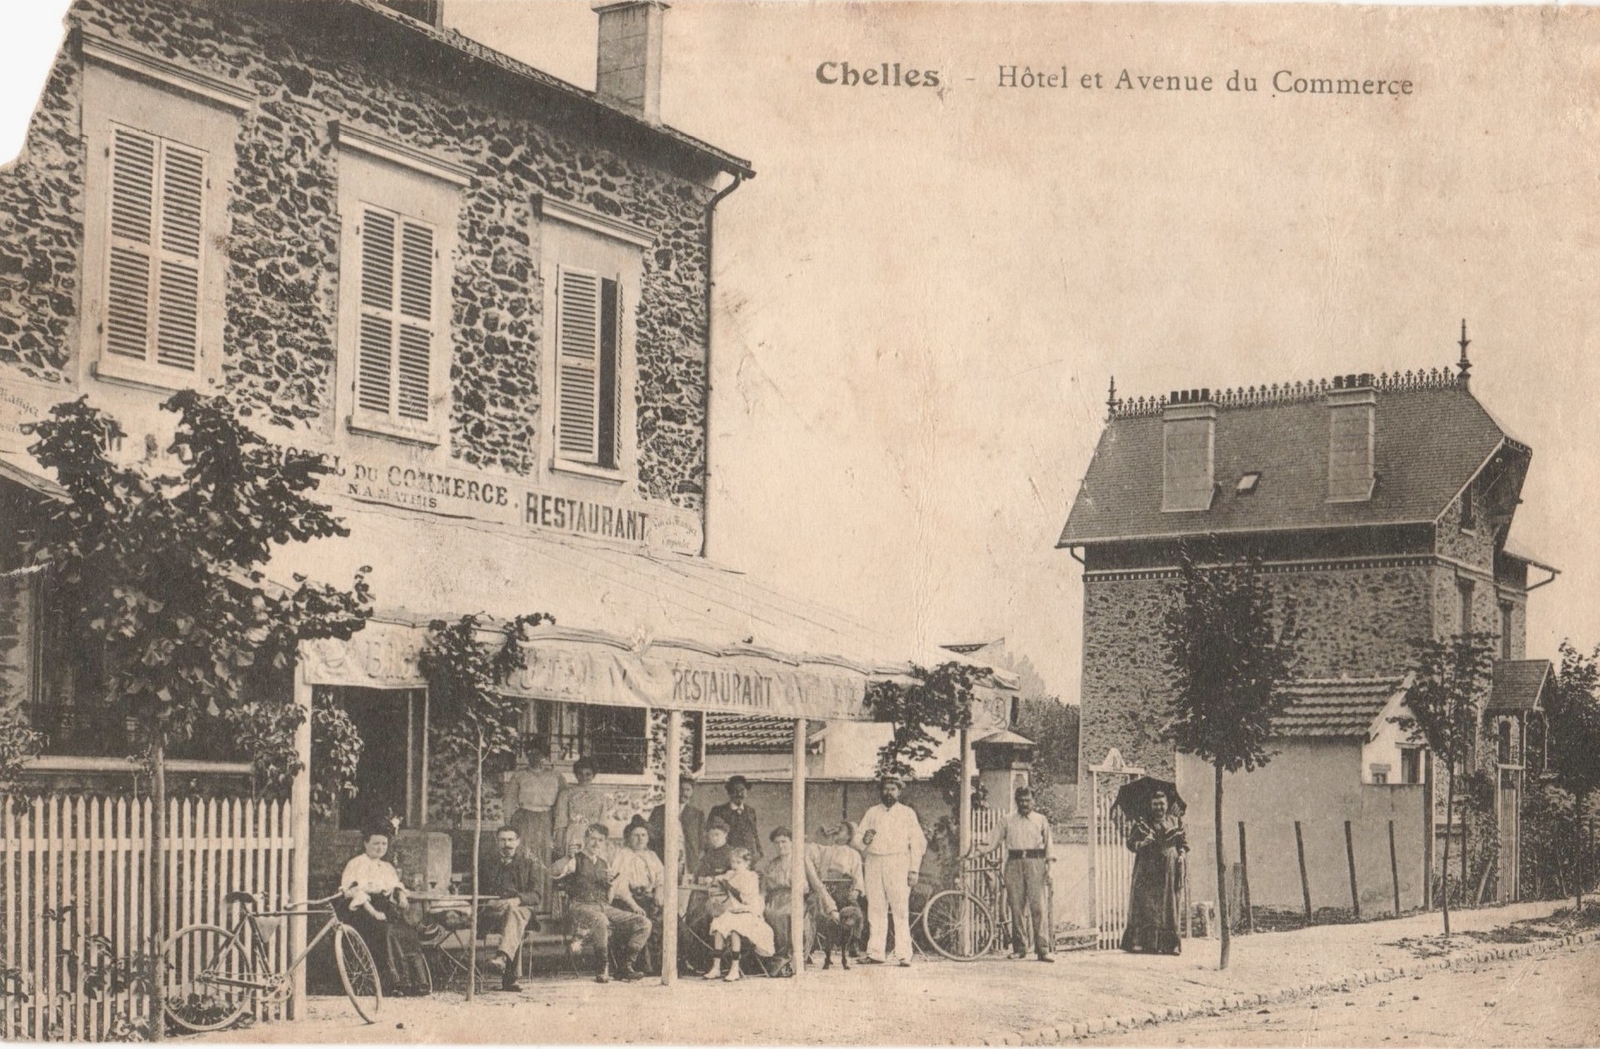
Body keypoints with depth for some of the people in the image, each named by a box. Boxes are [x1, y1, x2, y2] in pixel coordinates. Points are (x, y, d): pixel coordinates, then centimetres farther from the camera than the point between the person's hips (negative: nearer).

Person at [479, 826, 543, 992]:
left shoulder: (530, 865, 23)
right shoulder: (488, 866, 30)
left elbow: (535, 895, 6)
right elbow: (478, 892, 21)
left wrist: (517, 900, -17)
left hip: (522, 908, -1)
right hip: (491, 911, 1)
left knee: (515, 914, -42)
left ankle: (502, 957, -68)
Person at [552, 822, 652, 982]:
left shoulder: (604, 864, 21)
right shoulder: (576, 860, 5)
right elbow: (555, 873, -17)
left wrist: (609, 883, 0)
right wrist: (571, 856, -25)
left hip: (603, 907, 6)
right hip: (580, 906, -6)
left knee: (643, 923, -12)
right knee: (600, 920, -41)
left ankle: (624, 965, -5)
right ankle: (604, 968, -24)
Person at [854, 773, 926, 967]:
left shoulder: (907, 813, 10)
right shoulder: (872, 813, 17)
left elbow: (917, 842, 5)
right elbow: (858, 836, 17)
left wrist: (914, 870, -4)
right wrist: (864, 839, -8)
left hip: (898, 863, -3)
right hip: (874, 863, 3)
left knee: (901, 911, -9)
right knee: (875, 910, 0)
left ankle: (904, 955, -10)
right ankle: (875, 953, 3)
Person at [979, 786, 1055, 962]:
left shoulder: (1041, 820, 12)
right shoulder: (1007, 821, 13)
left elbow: (1048, 846, 11)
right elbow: (994, 843, 12)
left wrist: (1049, 869, 3)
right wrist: (978, 849, -5)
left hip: (1035, 863, -1)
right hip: (1014, 863, 2)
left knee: (1039, 906, -10)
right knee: (1016, 906, 0)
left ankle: (1043, 949, -11)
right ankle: (1019, 948, 8)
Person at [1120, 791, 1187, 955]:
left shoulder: (1175, 821, 11)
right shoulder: (1143, 823, 6)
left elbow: (1183, 842, 18)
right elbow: (1131, 843, 3)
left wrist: (1181, 852, -2)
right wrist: (1144, 843, -16)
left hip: (1169, 872, 2)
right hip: (1147, 872, -2)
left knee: (1168, 908, 1)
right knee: (1143, 906, -9)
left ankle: (1169, 944, 4)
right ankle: (1138, 942, -10)